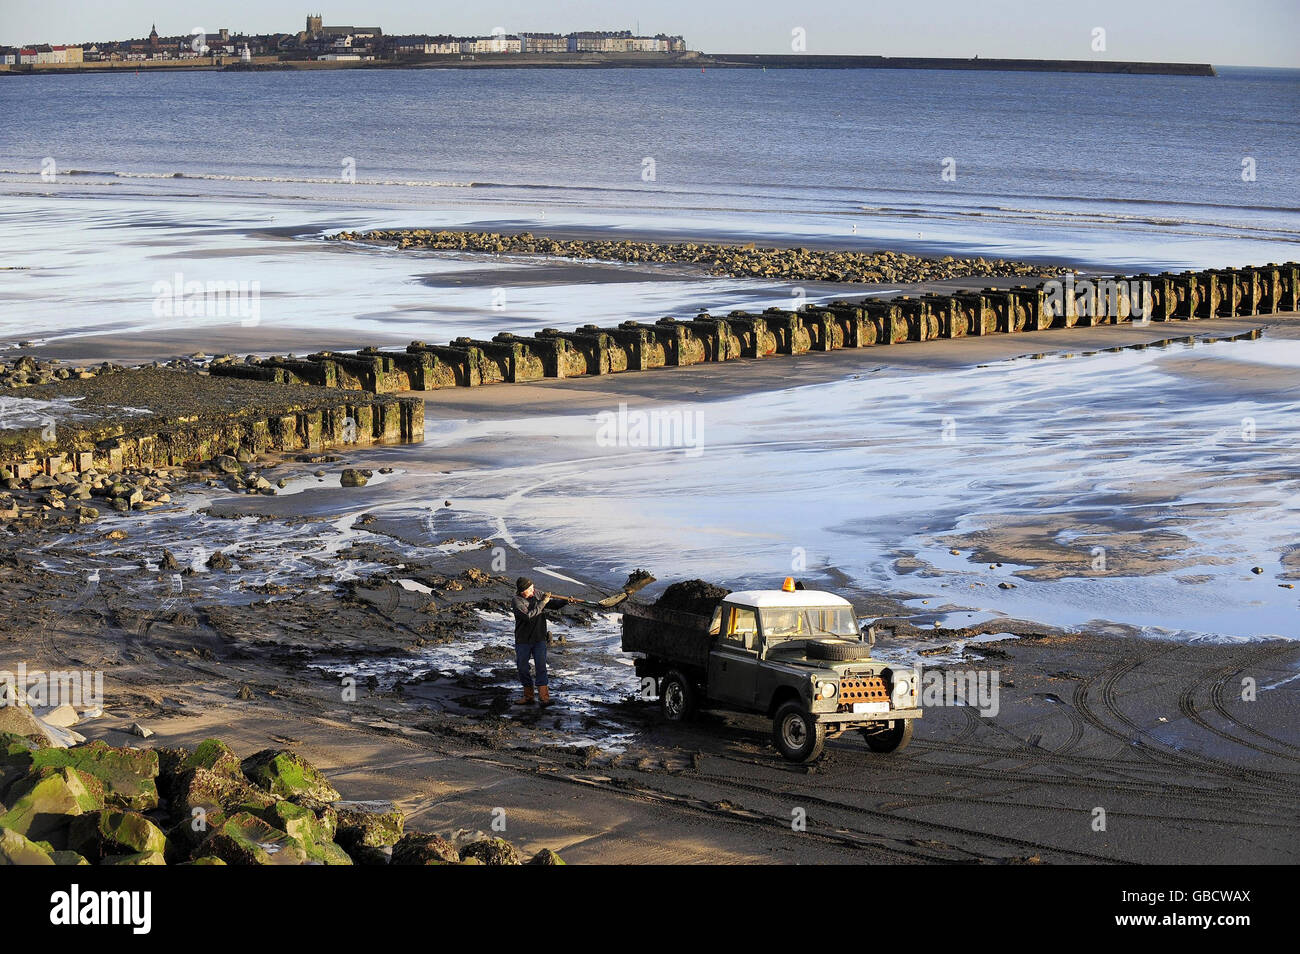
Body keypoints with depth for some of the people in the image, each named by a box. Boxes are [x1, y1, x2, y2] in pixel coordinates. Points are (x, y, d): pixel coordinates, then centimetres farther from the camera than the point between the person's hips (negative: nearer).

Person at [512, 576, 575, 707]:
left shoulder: (537, 594, -1)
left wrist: (566, 600, -7)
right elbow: (528, 616, -28)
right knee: (523, 668, 6)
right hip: (523, 641, -2)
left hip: (539, 639, 2)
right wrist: (542, 603, -24)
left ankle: (543, 697, -6)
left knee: (541, 667, -5)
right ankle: (528, 696, 20)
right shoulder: (517, 601, -16)